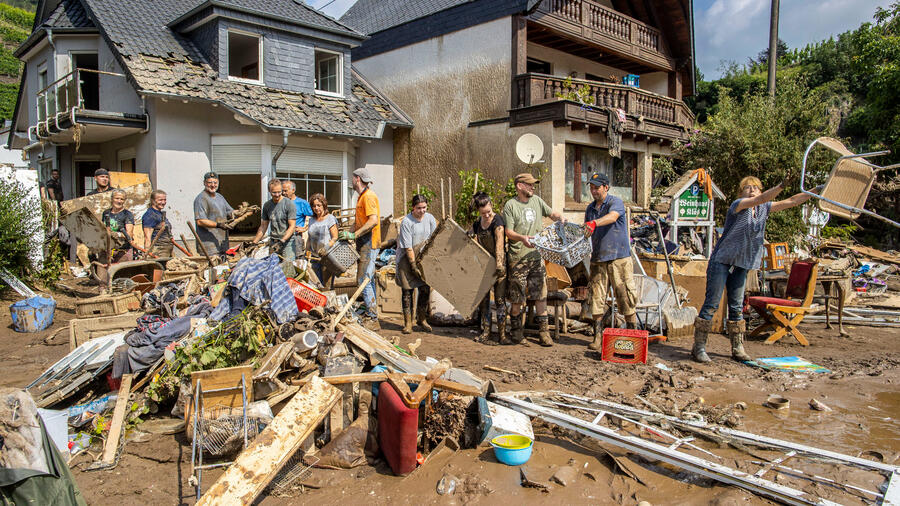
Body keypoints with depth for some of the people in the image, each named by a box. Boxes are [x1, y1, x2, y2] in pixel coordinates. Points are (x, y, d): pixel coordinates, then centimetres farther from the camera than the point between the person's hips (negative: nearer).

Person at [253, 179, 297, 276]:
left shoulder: (289, 204, -6)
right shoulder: (267, 205, 12)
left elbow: (292, 226, -9)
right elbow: (263, 226, 20)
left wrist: (282, 241, -19)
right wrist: (254, 242, 14)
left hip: (287, 242, -5)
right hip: (273, 242, 5)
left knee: (287, 268, -14)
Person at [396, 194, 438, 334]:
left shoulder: (430, 218, -1)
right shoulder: (406, 222, -17)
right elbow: (408, 247, -17)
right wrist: (414, 265, -18)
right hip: (407, 258, -4)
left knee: (425, 288, 3)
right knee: (407, 290, -1)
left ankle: (422, 319, 20)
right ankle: (408, 322, 9)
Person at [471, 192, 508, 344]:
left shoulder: (498, 221, -14)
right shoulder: (477, 224, 6)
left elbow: (499, 243, -23)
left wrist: (499, 264, -31)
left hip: (498, 264, -6)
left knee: (500, 299, -5)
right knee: (484, 299, 8)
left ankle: (502, 334, 0)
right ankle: (485, 333, 16)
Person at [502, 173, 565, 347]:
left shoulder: (537, 201, 13)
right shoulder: (510, 205, -3)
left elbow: (552, 213, 23)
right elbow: (508, 232, -9)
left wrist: (561, 218, 1)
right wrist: (522, 238, -27)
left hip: (537, 255, 4)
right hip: (518, 257, -4)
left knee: (541, 295, 3)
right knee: (517, 297, 2)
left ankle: (544, 331, 10)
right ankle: (516, 330, 18)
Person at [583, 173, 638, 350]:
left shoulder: (616, 202, -5)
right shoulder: (590, 208, 15)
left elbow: (612, 216, -28)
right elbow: (586, 232, 24)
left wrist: (594, 223, -45)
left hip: (619, 258, -5)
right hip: (598, 259, 5)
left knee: (626, 297, -2)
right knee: (597, 298, 2)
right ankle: (598, 337, 7)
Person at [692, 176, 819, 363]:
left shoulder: (763, 209, 9)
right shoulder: (738, 205, -10)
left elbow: (791, 201, 9)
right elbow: (762, 199, -27)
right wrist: (782, 185, -39)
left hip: (741, 264, 7)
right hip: (721, 260, -7)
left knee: (737, 307, 9)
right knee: (712, 304, -7)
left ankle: (737, 348, 15)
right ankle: (699, 347, -3)